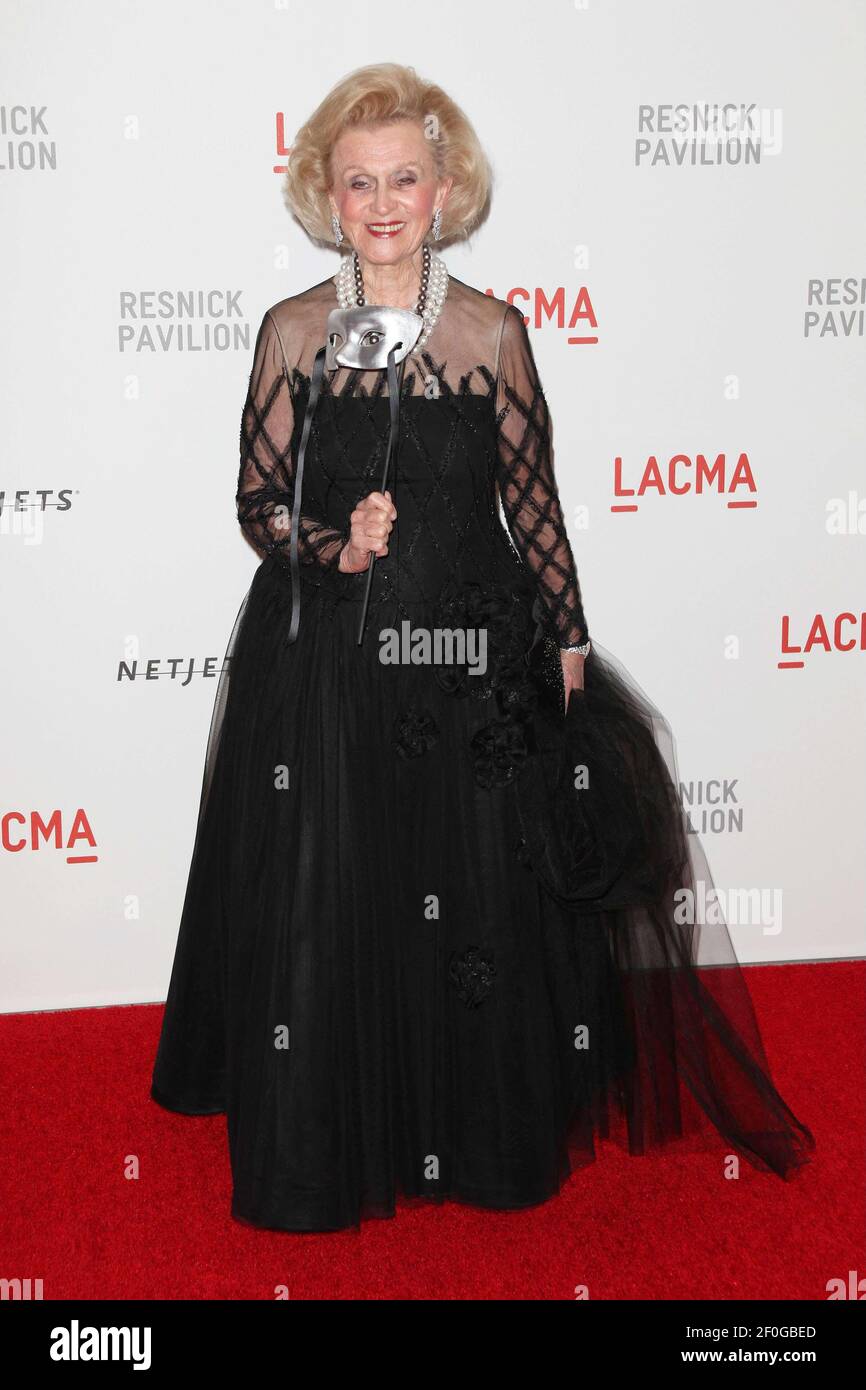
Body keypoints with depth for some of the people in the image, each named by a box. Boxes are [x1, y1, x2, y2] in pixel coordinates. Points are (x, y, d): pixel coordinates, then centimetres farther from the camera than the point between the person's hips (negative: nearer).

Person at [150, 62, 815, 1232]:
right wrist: (335, 547, -16)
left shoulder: (492, 331, 0)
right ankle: (324, 1147, 28)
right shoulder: (293, 331, 0)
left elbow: (533, 502, 5)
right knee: (323, 905, 5)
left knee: (483, 901, 7)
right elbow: (258, 501, 3)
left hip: (470, 659, 0)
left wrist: (568, 644, 6)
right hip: (323, 659, 0)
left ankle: (485, 1140, 31)